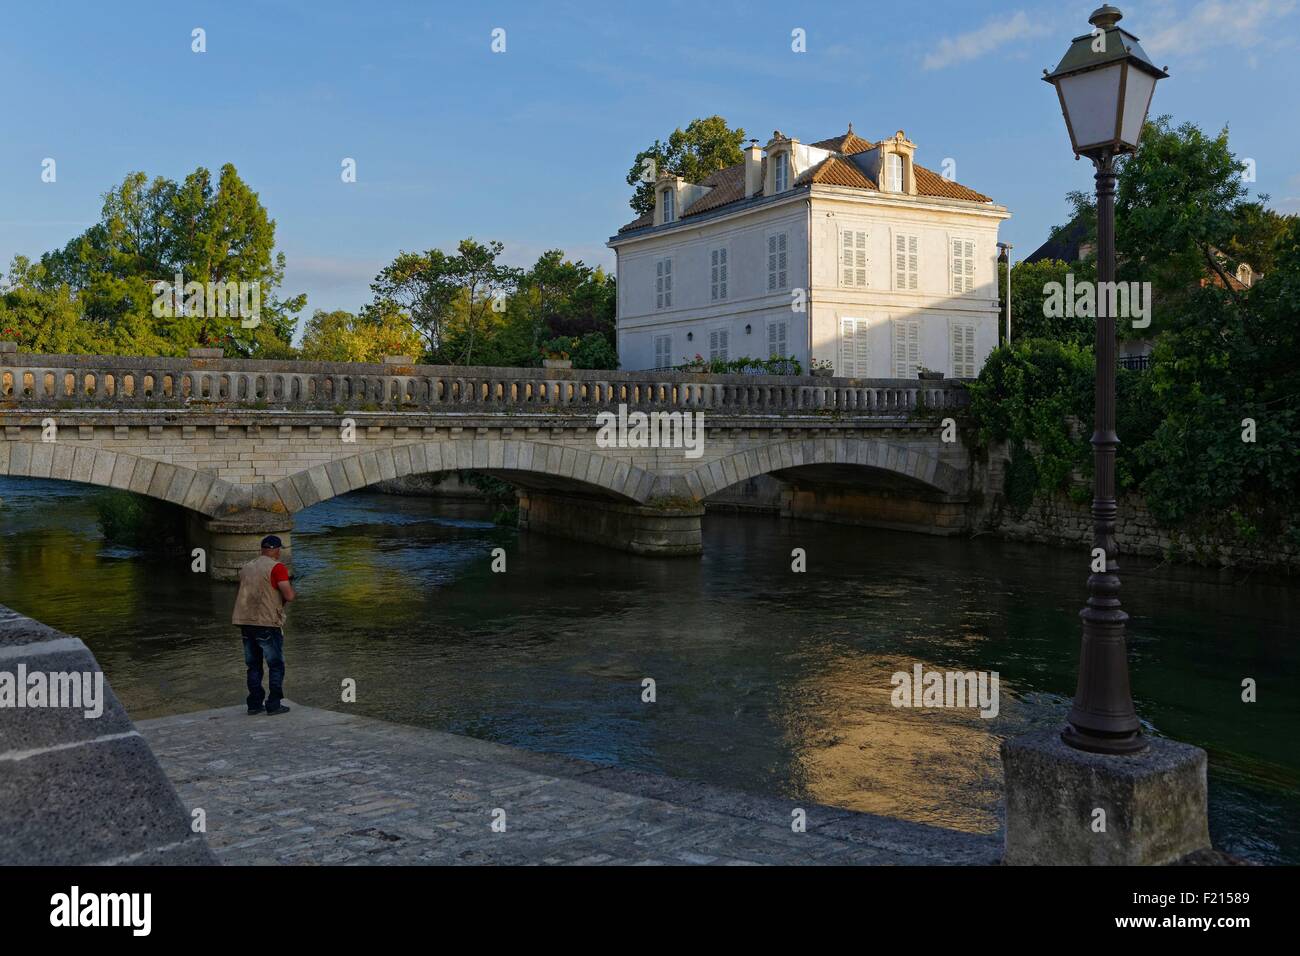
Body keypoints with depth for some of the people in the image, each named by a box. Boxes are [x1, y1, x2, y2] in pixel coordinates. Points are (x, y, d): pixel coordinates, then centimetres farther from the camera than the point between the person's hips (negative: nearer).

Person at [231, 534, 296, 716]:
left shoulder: (246, 568, 14)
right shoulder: (277, 568, -9)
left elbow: (240, 595, 21)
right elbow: (289, 596, -16)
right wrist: (290, 585, 4)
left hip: (245, 622, 6)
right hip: (268, 624, -6)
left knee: (253, 665, 14)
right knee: (276, 665, 4)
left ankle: (254, 704, 14)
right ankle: (274, 705, 2)